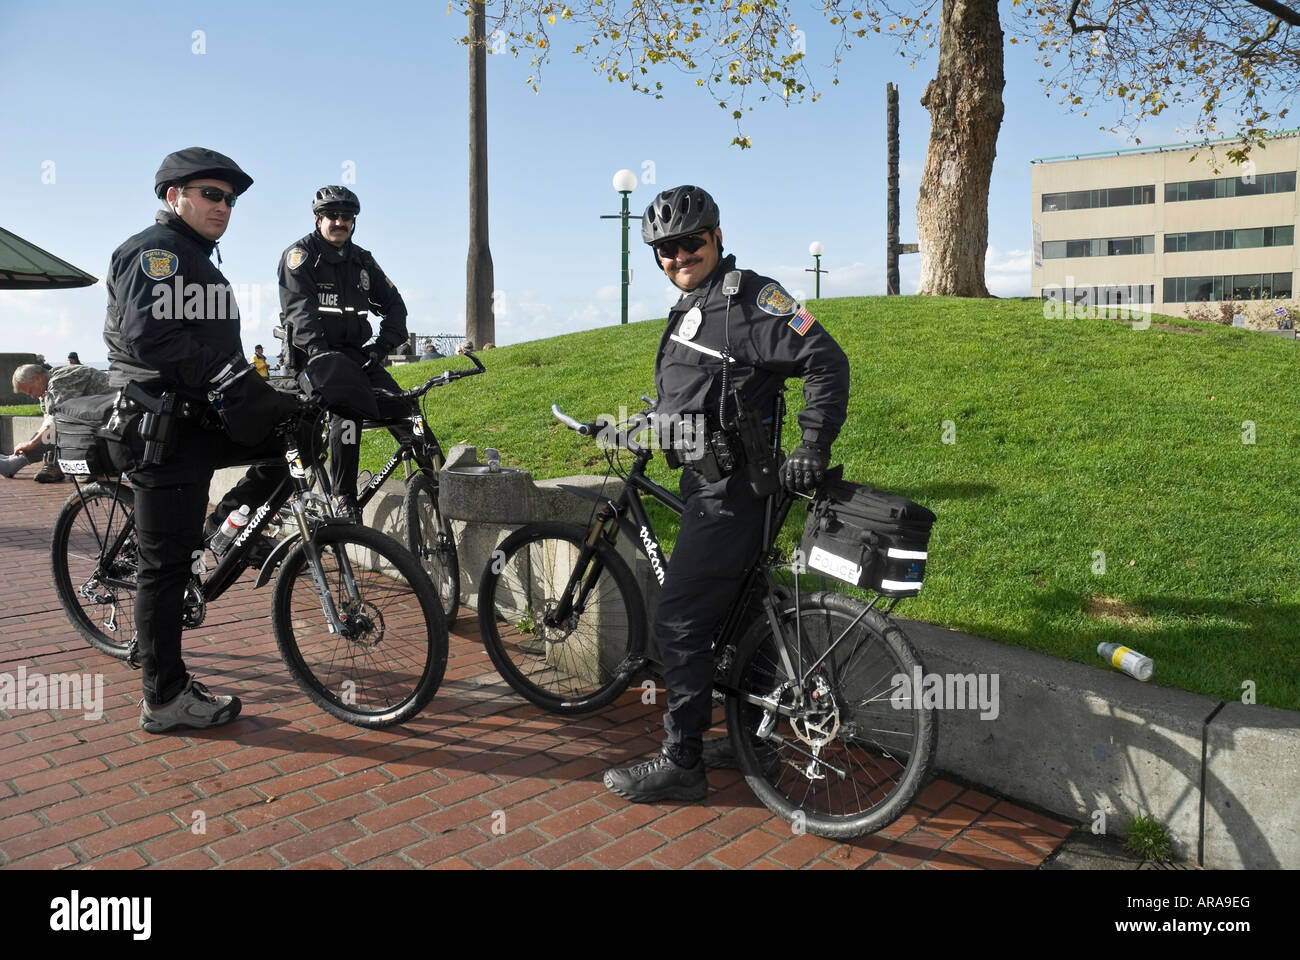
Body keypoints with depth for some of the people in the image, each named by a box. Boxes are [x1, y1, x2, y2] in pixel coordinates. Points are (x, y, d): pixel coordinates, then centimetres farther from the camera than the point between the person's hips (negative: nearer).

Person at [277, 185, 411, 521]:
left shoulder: (362, 260, 18)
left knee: (406, 414, -15)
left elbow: (394, 304, 12)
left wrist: (383, 344, -7)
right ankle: (343, 497, -24)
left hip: (358, 355, 5)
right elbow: (299, 307, -13)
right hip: (316, 355, -5)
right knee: (348, 408, -33)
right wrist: (318, 349, -30)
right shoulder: (301, 254, 2)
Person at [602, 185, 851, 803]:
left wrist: (813, 449, -23)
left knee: (679, 620, -8)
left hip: (730, 491, -10)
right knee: (733, 613, 16)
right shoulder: (690, 308, 18)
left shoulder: (749, 295, -12)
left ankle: (681, 762, 4)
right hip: (711, 483, 10)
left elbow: (825, 360, -19)